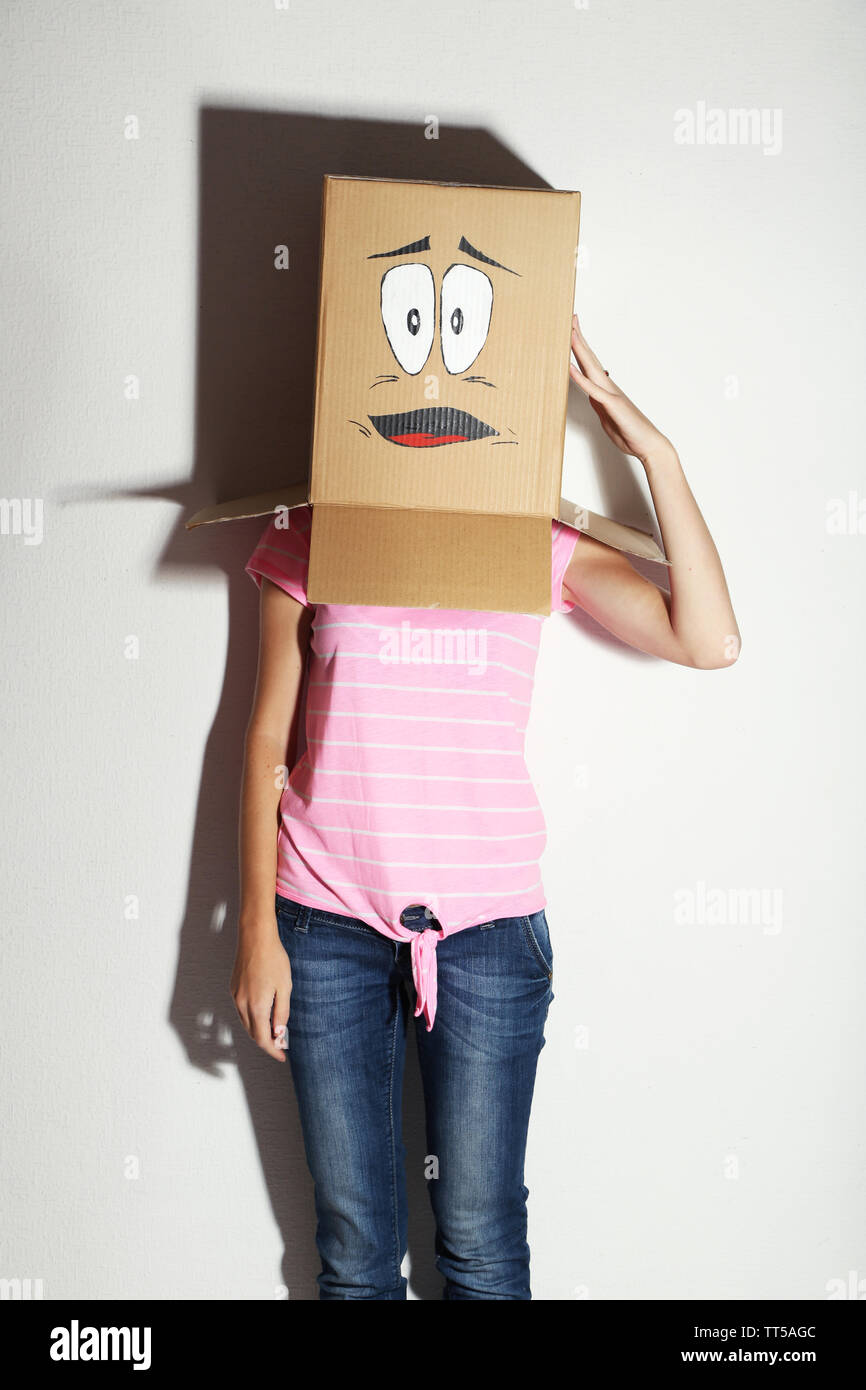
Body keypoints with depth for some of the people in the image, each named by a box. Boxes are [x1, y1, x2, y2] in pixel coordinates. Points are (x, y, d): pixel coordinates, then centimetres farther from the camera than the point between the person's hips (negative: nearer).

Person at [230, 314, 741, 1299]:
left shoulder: (537, 545, 3)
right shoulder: (308, 540, 3)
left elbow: (708, 642, -8)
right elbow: (269, 739, 4)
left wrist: (657, 455, -8)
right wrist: (256, 927, 0)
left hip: (487, 922, 0)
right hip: (328, 922, 1)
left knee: (481, 1239, 11)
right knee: (353, 1244, 13)